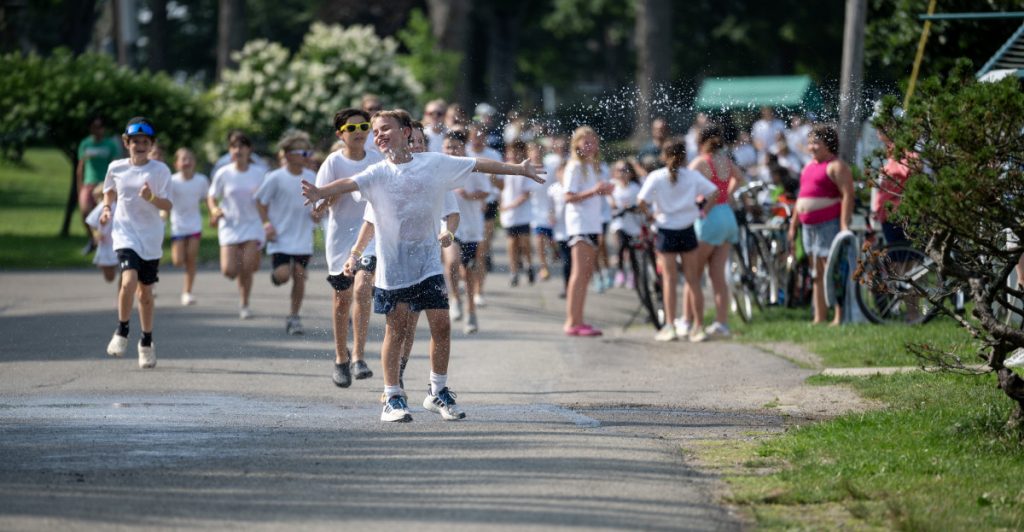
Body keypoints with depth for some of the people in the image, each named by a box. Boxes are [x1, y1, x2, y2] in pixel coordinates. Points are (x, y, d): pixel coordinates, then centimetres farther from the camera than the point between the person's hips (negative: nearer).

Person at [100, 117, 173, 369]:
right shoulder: (116, 168, 3)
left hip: (151, 237, 1)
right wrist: (107, 208, 3)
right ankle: (122, 332, -4)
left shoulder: (160, 170, -3)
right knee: (129, 281, -24)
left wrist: (151, 198, -24)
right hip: (125, 232, -1)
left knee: (145, 292, 9)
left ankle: (147, 343, 26)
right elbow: (109, 191, 22)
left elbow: (168, 205, -4)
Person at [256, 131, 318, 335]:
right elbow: (261, 201, 0)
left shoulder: (311, 177, 2)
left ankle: (294, 316, 12)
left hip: (303, 238, 3)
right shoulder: (276, 178, -9)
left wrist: (316, 213, -5)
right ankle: (275, 272, 24)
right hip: (280, 237, -3)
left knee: (299, 275, -1)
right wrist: (267, 224, -9)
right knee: (282, 275, -14)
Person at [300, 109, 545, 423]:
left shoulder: (435, 164, 4)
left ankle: (438, 393, 16)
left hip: (428, 263, 1)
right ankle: (393, 399, 9)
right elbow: (350, 184, -20)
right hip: (392, 264, -1)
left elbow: (478, 165, 13)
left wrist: (519, 170, 17)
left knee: (441, 325, -2)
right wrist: (319, 194, -40)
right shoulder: (378, 174, -2)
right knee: (396, 329, 0)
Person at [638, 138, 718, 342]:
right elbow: (713, 192, -6)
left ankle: (670, 327, -3)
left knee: (669, 280, 2)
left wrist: (650, 214, 0)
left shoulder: (656, 177, -7)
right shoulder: (692, 176, 0)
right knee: (693, 281, 7)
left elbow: (642, 201, -17)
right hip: (687, 231, 2)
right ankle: (698, 327, 8)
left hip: (666, 231, -2)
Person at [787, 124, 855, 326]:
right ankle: (819, 318, 13)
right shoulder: (809, 166, 20)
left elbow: (848, 195, -15)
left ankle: (840, 317, -10)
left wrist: (844, 225, -23)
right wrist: (793, 226, 23)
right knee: (817, 273, 10)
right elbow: (801, 197, 25)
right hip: (809, 226, 9)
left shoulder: (836, 166, -7)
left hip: (829, 224, -9)